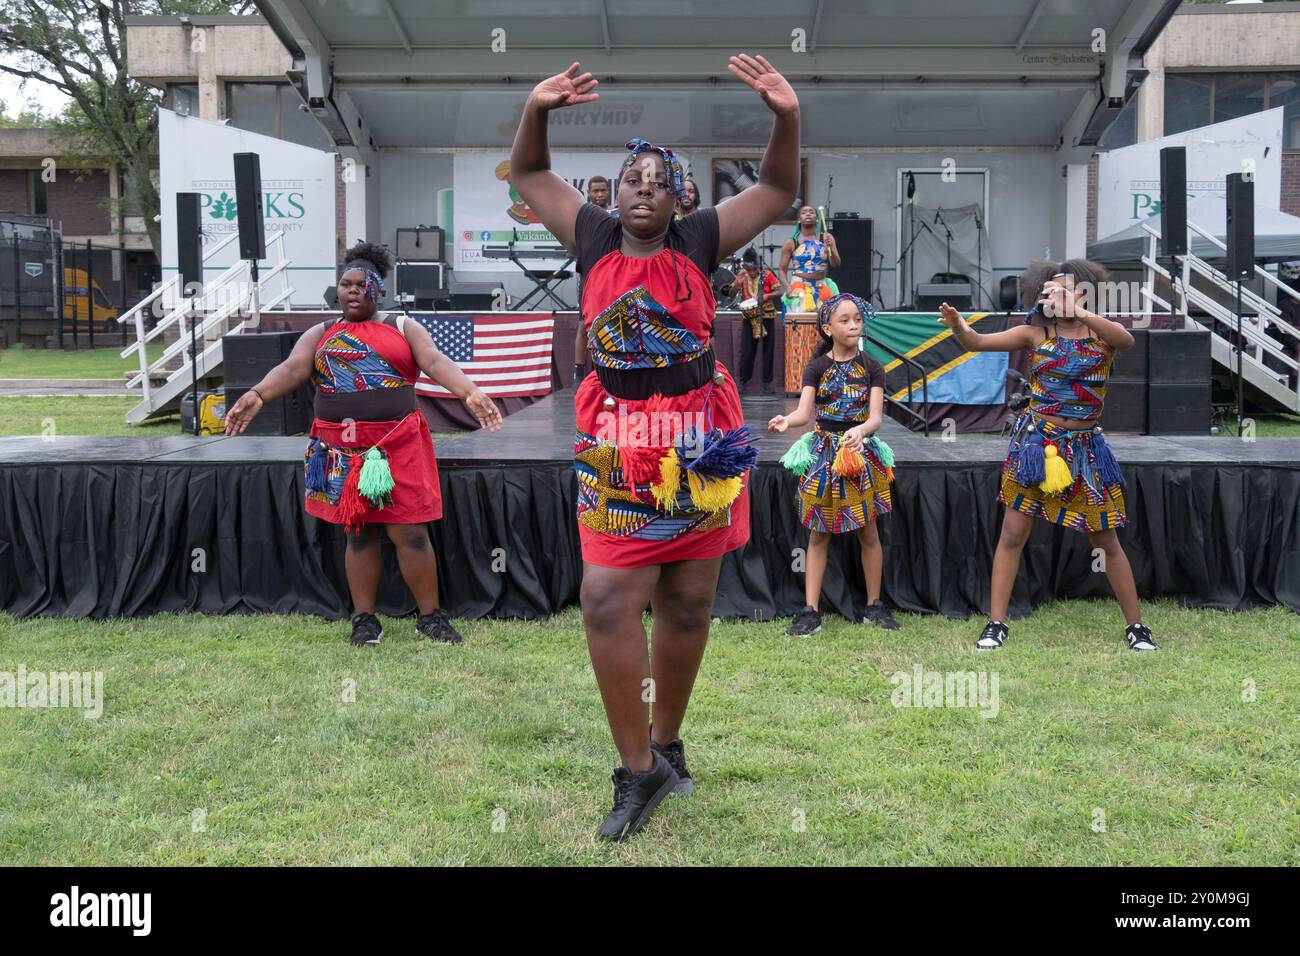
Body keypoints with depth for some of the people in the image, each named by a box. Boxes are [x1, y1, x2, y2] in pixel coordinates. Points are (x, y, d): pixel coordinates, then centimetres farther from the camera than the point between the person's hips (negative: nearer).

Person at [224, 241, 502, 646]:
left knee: (409, 531, -3)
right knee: (358, 532, 6)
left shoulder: (403, 327, 9)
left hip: (398, 444, -2)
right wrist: (258, 394, -25)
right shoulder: (320, 335, 13)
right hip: (342, 448, 2)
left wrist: (470, 391, -27)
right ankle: (364, 618, 16)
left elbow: (435, 361, -8)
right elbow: (292, 369, -4)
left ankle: (431, 615, 8)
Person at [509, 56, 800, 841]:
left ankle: (665, 743, 28)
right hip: (618, 443, 0)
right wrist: (537, 110, -5)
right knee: (608, 602, -7)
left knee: (687, 604, 9)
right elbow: (529, 173, 14)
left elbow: (780, 191, 4)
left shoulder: (699, 241, 2)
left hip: (700, 441, 0)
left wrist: (787, 116, -14)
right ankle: (639, 768, 5)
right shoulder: (593, 237, 6)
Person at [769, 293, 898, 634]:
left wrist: (861, 430, -33)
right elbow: (804, 411, -12)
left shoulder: (871, 368, 0)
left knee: (868, 532, 7)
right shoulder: (817, 368, -1)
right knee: (819, 533, 3)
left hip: (861, 451, 0)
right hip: (824, 450, 0)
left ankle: (874, 605, 19)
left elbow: (876, 416, -10)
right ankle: (811, 610, 5)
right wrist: (786, 421, -35)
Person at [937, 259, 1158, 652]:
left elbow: (1127, 339, -27)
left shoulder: (1102, 333, -4)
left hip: (1085, 448, 0)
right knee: (1012, 535, 1)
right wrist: (960, 329, -36)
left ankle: (1136, 626, 21)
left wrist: (1079, 312, -42)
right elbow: (980, 343, -12)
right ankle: (996, 624, 11)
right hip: (1036, 442, 1)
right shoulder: (1036, 334, -2)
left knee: (1106, 541, 8)